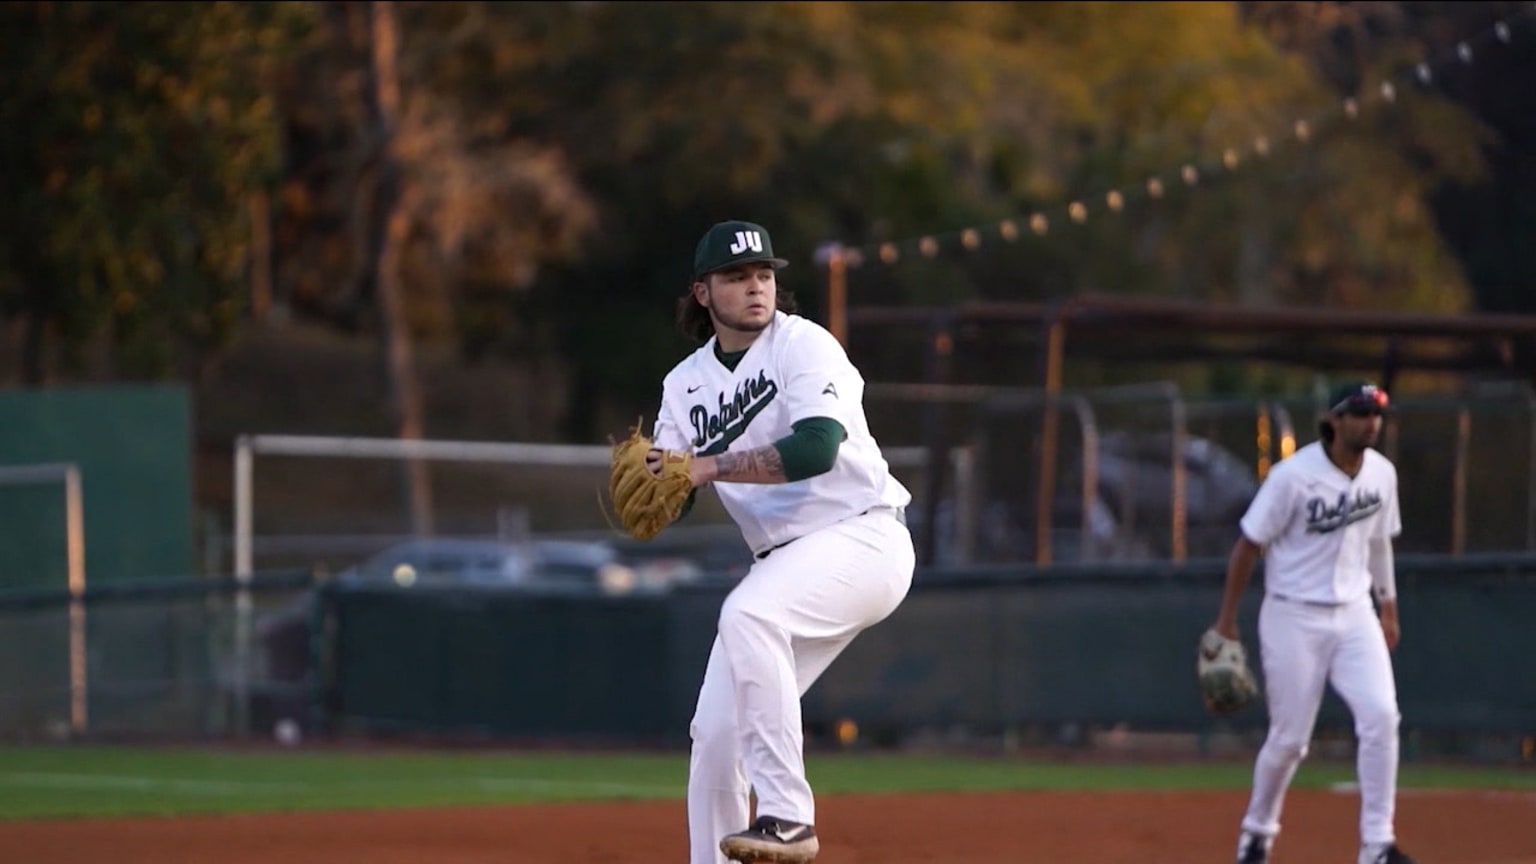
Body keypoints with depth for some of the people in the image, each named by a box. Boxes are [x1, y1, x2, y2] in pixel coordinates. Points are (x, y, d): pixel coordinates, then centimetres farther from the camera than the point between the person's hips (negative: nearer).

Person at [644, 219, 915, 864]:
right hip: (786, 563, 7)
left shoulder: (803, 345, -9)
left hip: (865, 538, -7)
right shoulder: (686, 385, 10)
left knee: (748, 614, -34)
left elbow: (817, 448, -25)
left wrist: (708, 466, -27)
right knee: (716, 730, 1)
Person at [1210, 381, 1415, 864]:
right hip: (1294, 617, -5)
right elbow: (1248, 545, -10)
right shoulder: (1294, 475, -16)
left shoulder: (1382, 474, 2)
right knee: (1289, 738, 1)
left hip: (1354, 612, 5)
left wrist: (1387, 603, 18)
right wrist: (1226, 621, -9)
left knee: (1381, 716, -13)